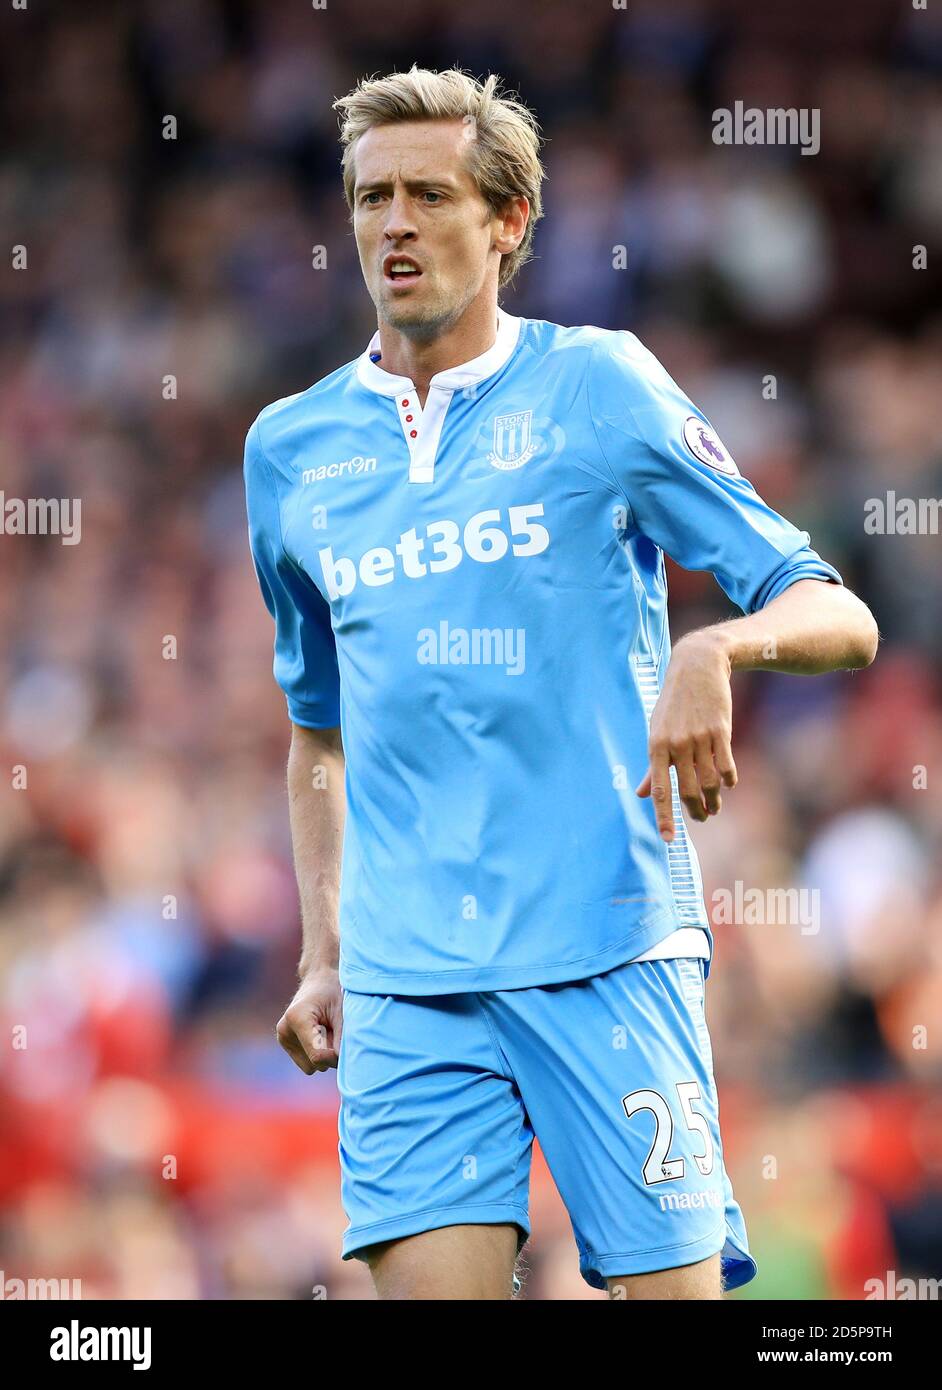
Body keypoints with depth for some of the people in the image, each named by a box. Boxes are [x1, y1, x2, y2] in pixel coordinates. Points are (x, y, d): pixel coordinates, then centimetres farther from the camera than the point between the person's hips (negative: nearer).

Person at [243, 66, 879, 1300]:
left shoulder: (600, 388, 2)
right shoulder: (290, 448, 13)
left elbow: (838, 619, 1)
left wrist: (717, 648, -20)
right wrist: (324, 956, 16)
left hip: (609, 952, -3)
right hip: (405, 980, 3)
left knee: (672, 1284, -8)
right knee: (428, 1283, -8)